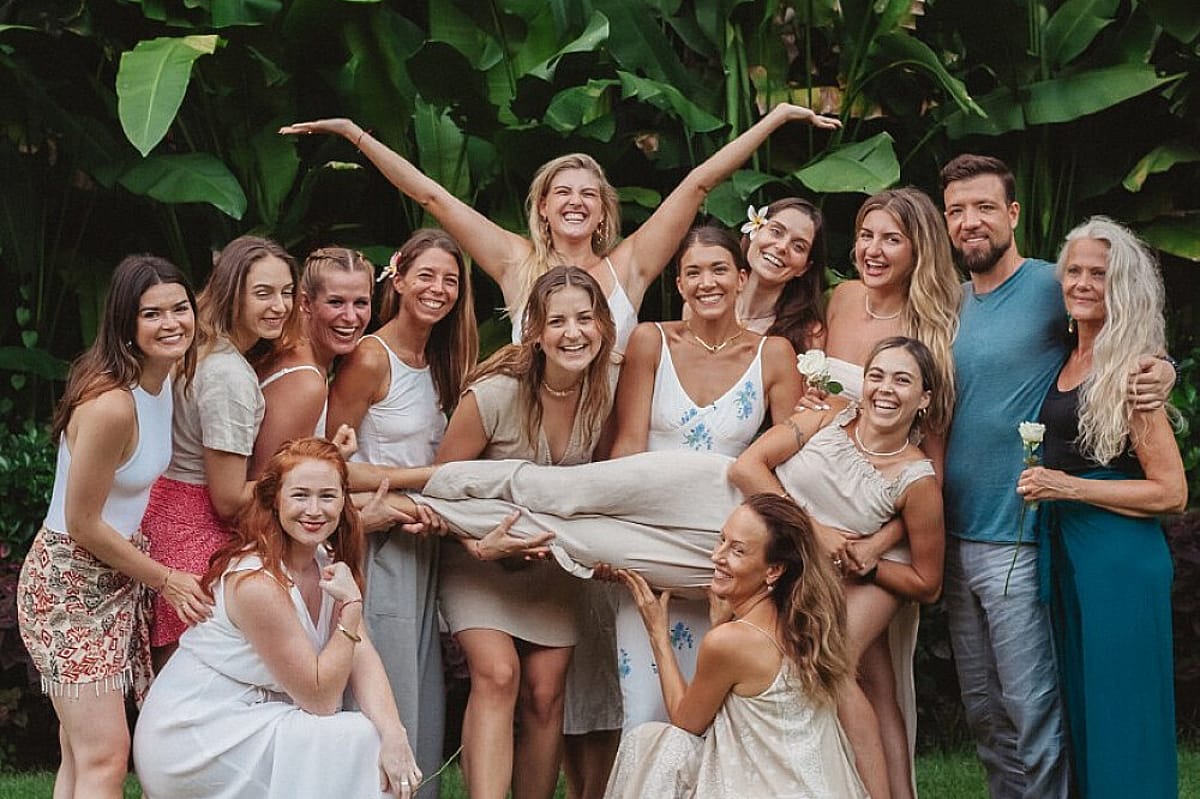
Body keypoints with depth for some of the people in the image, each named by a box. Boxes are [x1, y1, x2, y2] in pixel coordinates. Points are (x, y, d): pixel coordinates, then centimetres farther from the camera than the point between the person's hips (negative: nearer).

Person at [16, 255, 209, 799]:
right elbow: (83, 524, -18)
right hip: (70, 583, -9)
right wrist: (166, 580, -8)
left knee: (82, 755, 12)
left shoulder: (164, 378, 2)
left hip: (116, 579, 9)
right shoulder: (110, 405, -26)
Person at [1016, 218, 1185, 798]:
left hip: (1120, 559, -8)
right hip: (1064, 553, 8)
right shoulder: (1064, 363, 10)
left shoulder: (1130, 372, -11)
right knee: (1079, 709, 14)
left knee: (1120, 720, -2)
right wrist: (1041, 484, 3)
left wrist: (1067, 487, -16)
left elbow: (1171, 493, -14)